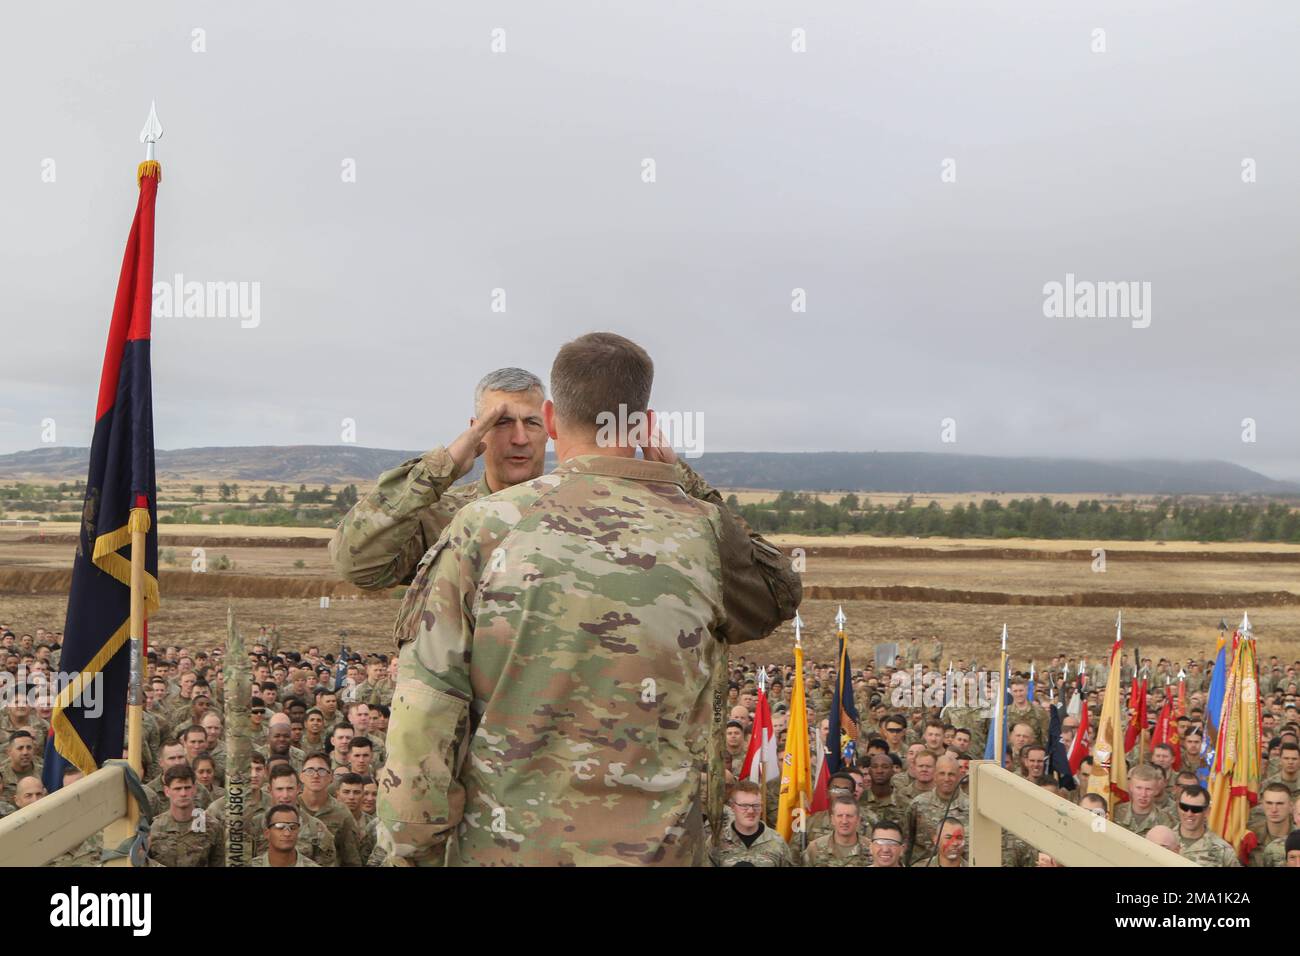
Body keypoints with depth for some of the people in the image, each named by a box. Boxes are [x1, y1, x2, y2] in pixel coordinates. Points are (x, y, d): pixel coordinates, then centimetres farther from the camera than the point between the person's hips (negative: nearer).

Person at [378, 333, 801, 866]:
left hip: (498, 847, 0)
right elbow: (778, 595, 16)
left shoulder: (483, 527, -9)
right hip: (652, 847, 1)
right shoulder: (702, 534, -7)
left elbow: (423, 717, -10)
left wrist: (413, 850, 1)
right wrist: (688, 485, 13)